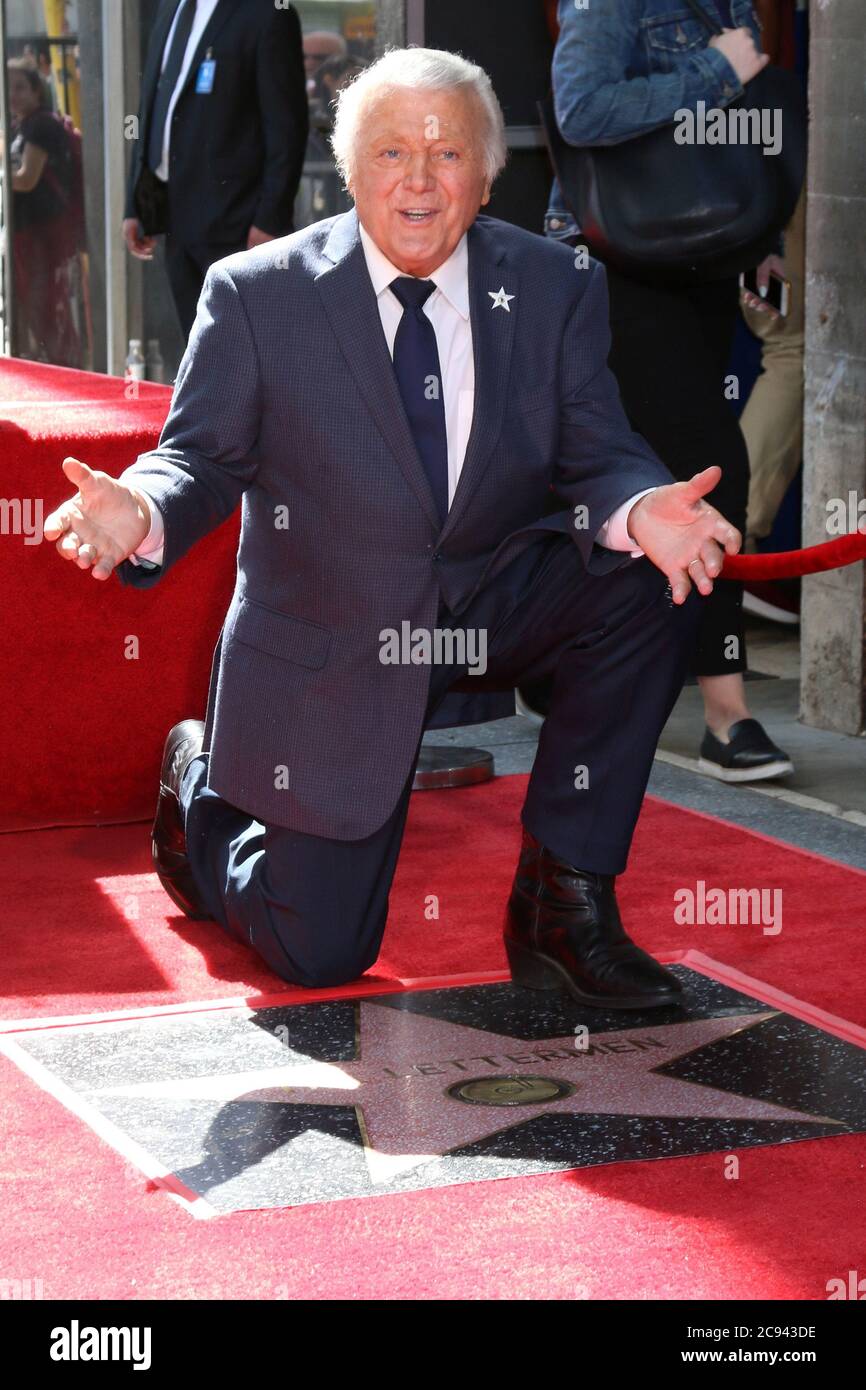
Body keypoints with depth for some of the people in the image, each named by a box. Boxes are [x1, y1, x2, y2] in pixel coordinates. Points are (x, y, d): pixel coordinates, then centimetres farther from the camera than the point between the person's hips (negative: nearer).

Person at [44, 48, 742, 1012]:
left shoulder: (554, 289, -4)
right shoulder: (255, 294, -10)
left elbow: (596, 458, -8)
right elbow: (204, 457, -7)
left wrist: (639, 508, -33)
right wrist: (142, 513, -32)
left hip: (494, 606, 3)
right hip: (330, 652, -3)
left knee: (649, 578, -27)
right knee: (321, 955, -2)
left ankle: (562, 902, -12)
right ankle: (202, 792, 34)